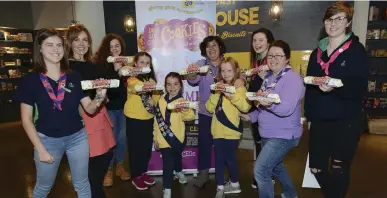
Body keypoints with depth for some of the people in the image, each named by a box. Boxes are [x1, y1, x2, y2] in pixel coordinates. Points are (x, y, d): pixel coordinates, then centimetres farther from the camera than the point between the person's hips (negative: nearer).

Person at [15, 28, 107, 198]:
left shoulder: (74, 77, -3)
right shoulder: (30, 80, -8)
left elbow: (90, 109, -5)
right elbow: (26, 119, -5)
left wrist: (99, 97, -27)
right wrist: (40, 149, -8)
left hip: (77, 137, 1)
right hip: (47, 140, -1)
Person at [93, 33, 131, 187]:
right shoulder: (99, 62, -5)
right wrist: (115, 69, -22)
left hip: (124, 105, 3)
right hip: (109, 106, -3)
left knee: (122, 136, 12)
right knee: (111, 138, 4)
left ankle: (120, 165, 31)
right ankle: (108, 170, 21)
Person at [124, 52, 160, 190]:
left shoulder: (152, 79, 11)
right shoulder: (131, 78, -9)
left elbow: (156, 94, 8)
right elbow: (136, 87, -33)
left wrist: (154, 100, -15)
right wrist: (147, 86, -54)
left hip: (148, 117, 6)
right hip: (134, 118, -6)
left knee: (147, 147, 14)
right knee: (135, 147, 4)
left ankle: (143, 172, 32)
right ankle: (136, 176, 20)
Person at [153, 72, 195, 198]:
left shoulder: (182, 101, -10)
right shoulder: (161, 101, 1)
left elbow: (190, 117, -28)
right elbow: (157, 120, 6)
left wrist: (185, 110, -50)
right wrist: (156, 137, 7)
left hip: (178, 138, -1)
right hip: (164, 139, 1)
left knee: (177, 158, 22)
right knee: (168, 164, -4)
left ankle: (179, 172, 54)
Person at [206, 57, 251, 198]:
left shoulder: (240, 88, -4)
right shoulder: (219, 87, 11)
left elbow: (245, 107, -20)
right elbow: (209, 108, 4)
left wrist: (232, 96, -31)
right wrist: (216, 94, -9)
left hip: (231, 131, -4)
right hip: (218, 130, 4)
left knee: (230, 158, 6)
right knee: (219, 160, 9)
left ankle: (235, 184, 29)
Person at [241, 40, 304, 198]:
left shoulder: (293, 78, -18)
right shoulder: (269, 77, 8)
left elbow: (287, 108, -32)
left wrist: (270, 104, -50)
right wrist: (251, 116, 13)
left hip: (283, 135, -9)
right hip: (268, 134, 9)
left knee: (260, 170, -13)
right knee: (275, 166, 26)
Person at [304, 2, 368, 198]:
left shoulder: (356, 50, -4)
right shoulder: (318, 51, 11)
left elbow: (360, 88, -13)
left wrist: (336, 87, -33)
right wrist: (309, 112, 8)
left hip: (346, 121, -5)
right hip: (319, 120, 5)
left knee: (338, 169, 2)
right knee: (316, 167, 12)